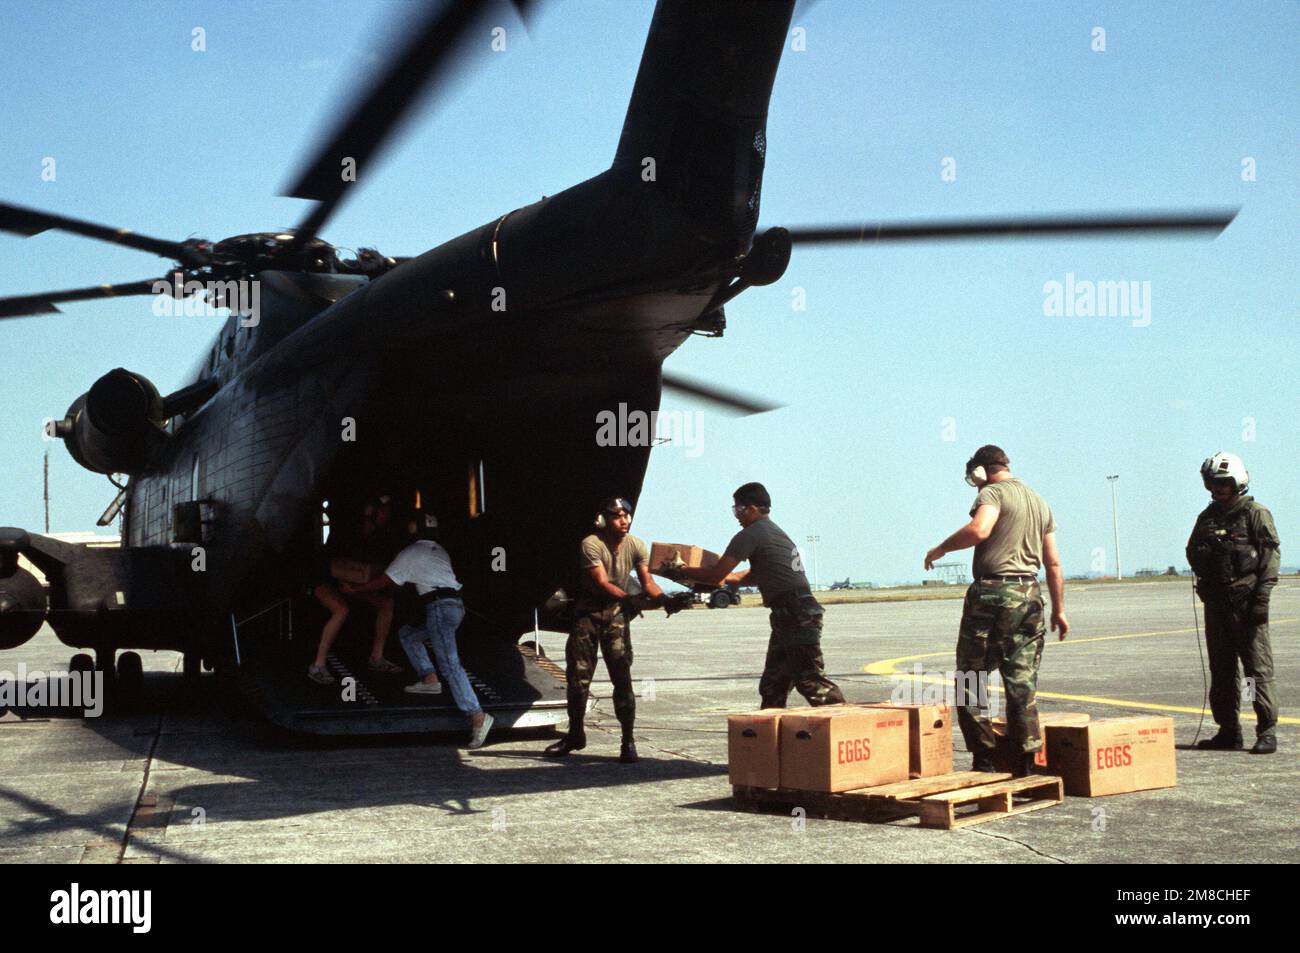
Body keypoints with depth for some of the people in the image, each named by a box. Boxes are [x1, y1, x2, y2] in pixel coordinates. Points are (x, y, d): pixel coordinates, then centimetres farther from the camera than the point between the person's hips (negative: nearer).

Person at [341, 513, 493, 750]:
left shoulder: (411, 553, 4)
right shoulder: (440, 551, 26)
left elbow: (384, 582, 6)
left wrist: (354, 589, 17)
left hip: (439, 606, -8)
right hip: (457, 606, 8)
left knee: (449, 664, -16)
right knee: (407, 633, 23)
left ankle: (477, 715, -29)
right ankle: (429, 680, 12)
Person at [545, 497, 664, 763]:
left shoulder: (636, 546, -6)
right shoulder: (591, 544, -18)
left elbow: (647, 582, -12)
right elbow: (602, 584, -25)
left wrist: (666, 599, -33)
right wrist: (634, 600, -39)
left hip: (616, 614, 1)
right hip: (588, 613, -1)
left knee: (622, 676, -9)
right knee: (577, 676, 4)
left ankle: (628, 741, -3)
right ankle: (575, 734, 24)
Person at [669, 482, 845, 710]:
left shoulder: (750, 535, -9)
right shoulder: (774, 531, 21)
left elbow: (715, 575, -10)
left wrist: (681, 572, 3)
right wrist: (725, 579, 33)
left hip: (796, 616, -10)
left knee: (810, 679, -13)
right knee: (772, 684, 14)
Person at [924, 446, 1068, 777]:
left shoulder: (993, 493, -4)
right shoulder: (1039, 502, 19)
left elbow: (979, 529, -25)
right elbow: (1053, 564, 18)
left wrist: (940, 549, -11)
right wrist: (1058, 609, 21)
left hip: (992, 592, -7)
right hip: (1030, 595, 7)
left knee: (971, 678, 3)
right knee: (1023, 681, 8)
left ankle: (984, 759, 1)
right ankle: (1026, 761, 6)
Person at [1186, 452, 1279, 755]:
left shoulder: (1255, 514, -2)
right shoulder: (1207, 517, 16)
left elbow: (1271, 554, -8)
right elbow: (1193, 552, 25)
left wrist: (1261, 596, -16)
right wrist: (1204, 576, 7)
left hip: (1246, 601, -6)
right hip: (1215, 602, 6)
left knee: (1258, 667, -7)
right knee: (1221, 669, 10)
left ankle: (1267, 732, -4)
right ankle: (1228, 730, 18)